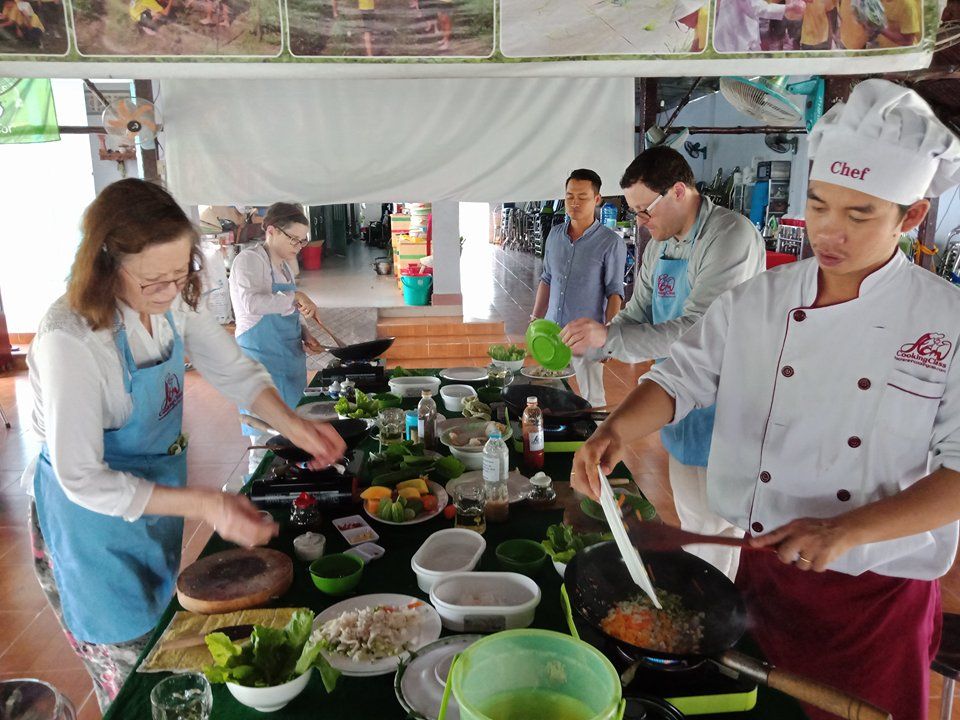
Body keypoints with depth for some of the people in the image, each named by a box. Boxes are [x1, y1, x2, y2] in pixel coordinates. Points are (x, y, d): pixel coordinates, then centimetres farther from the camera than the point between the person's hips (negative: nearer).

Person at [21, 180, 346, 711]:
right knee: (130, 671, 13)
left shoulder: (173, 300, -13)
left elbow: (233, 371, -4)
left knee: (162, 638, 28)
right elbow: (82, 478, -28)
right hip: (92, 513, -6)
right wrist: (204, 504, -35)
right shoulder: (70, 340, -33)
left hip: (158, 491, 7)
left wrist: (292, 424, -22)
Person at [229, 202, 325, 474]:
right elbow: (251, 303, -31)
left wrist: (304, 336, 6)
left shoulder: (283, 265, 14)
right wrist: (295, 297, -29)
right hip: (262, 361, -9)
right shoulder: (249, 260, -12)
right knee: (268, 442, -5)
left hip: (290, 360, 9)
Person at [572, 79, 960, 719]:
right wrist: (617, 432, -22)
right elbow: (684, 377, -3)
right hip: (764, 569, 2)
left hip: (881, 594, -1)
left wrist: (847, 531, -23)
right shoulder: (756, 301, -4)